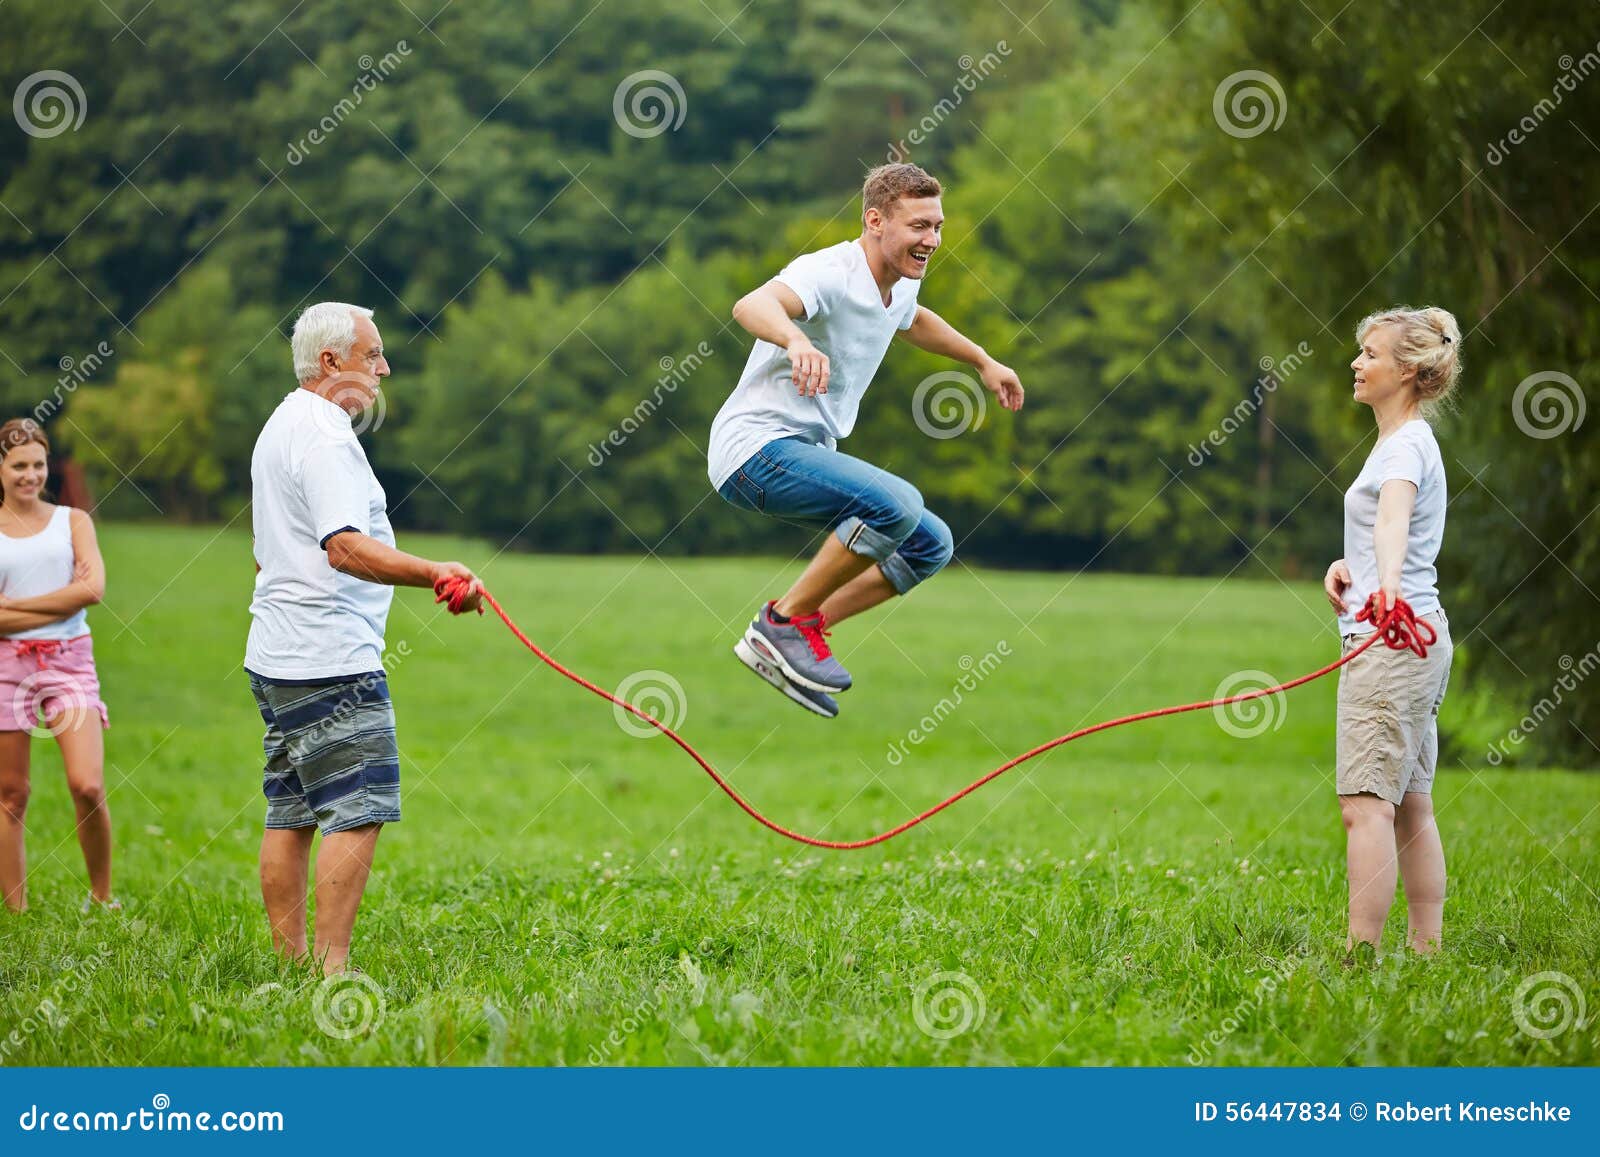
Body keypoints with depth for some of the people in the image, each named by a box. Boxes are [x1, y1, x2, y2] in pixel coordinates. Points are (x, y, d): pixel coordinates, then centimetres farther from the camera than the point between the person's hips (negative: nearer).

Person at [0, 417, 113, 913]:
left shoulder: (72, 521, 9)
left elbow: (93, 588, -8)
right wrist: (63, 601, -11)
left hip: (69, 661, 0)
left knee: (88, 786, -15)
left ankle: (101, 896, 4)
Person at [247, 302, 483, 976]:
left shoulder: (280, 427, 20)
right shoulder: (323, 438, -14)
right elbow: (346, 547, -29)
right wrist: (433, 574, -38)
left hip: (277, 659, 11)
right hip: (333, 664, -11)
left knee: (290, 814, 9)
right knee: (359, 814, -11)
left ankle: (292, 963, 11)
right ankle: (331, 970, -15)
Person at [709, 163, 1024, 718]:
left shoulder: (898, 287, 10)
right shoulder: (829, 273, -20)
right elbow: (752, 305, -41)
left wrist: (983, 361, 42)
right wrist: (796, 340, -61)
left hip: (810, 452, 10)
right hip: (756, 446, -10)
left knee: (930, 544, 7)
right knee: (897, 504, -29)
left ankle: (790, 632, 6)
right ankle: (786, 620, -14)